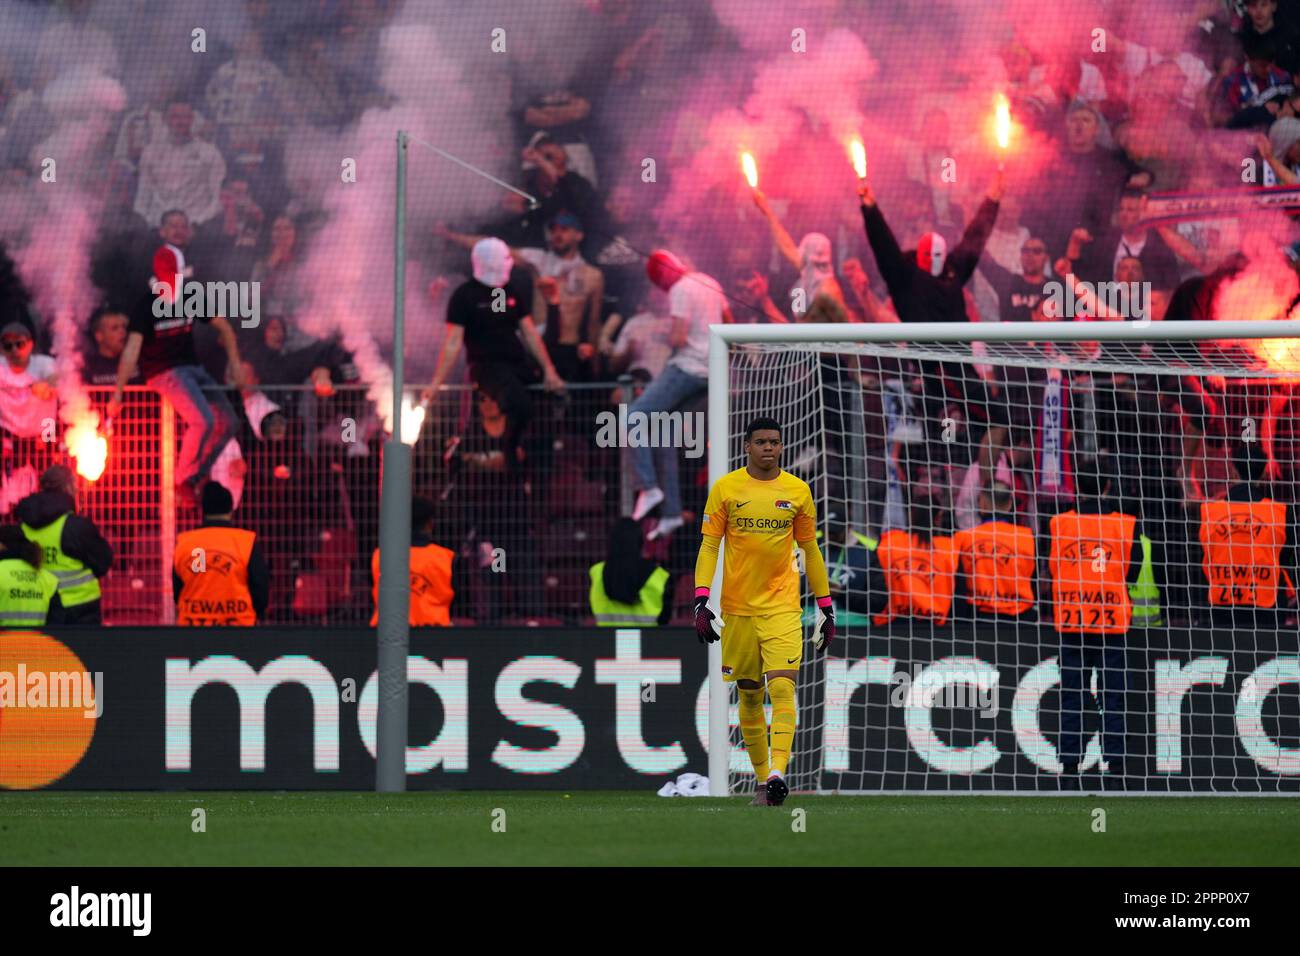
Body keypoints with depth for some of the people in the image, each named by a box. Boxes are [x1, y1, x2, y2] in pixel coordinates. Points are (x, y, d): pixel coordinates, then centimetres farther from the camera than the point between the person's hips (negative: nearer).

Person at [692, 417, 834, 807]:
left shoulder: (798, 491, 5)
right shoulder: (725, 489, 1)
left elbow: (810, 550, 13)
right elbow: (709, 547, 1)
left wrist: (826, 607, 12)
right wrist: (702, 600, -11)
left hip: (782, 606, 0)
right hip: (737, 608, 0)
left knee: (782, 687, -16)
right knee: (749, 694, 6)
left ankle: (777, 772, -25)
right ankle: (762, 778, 17)